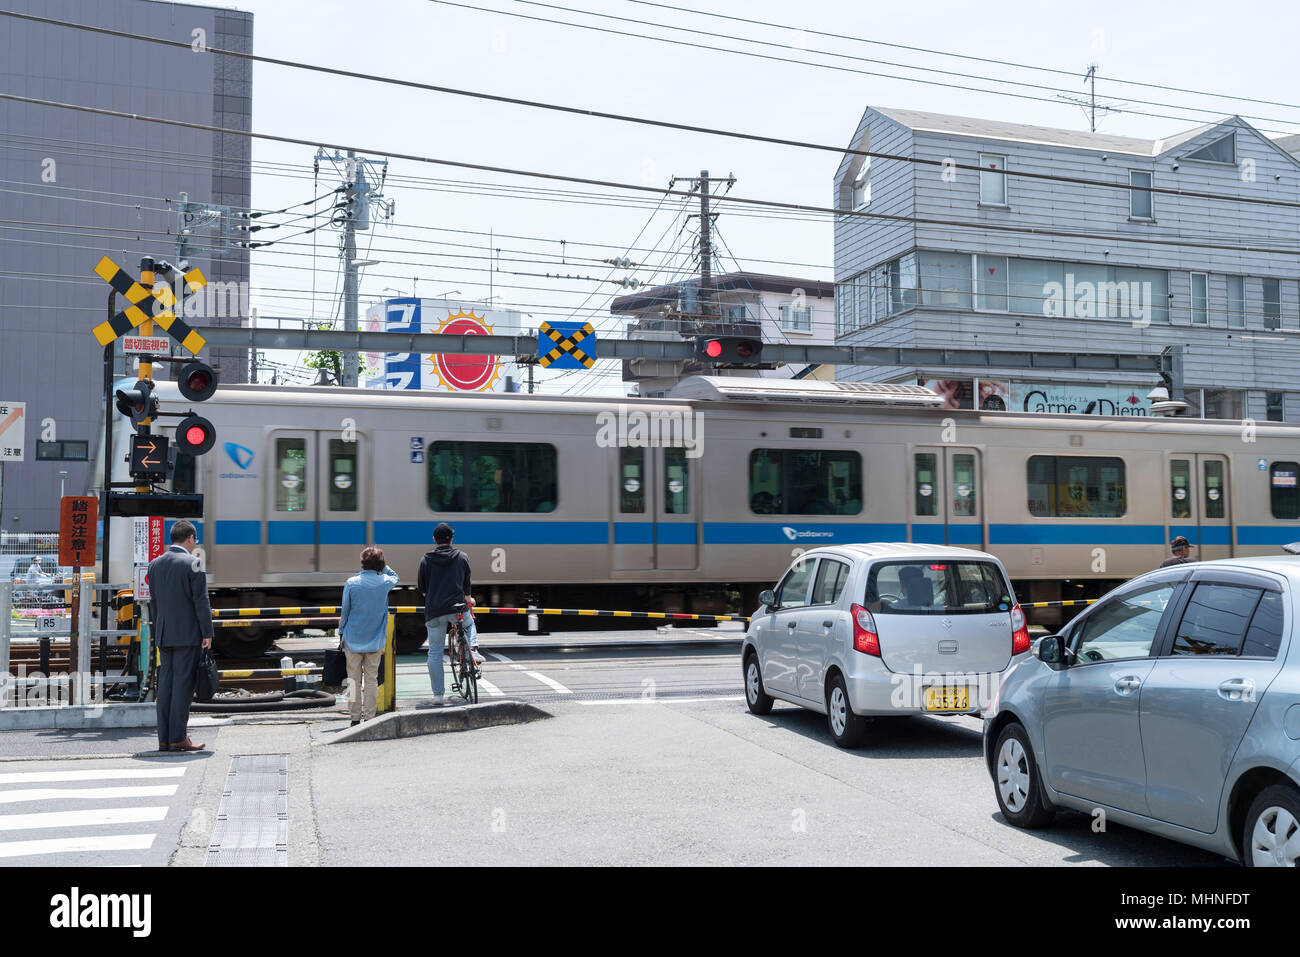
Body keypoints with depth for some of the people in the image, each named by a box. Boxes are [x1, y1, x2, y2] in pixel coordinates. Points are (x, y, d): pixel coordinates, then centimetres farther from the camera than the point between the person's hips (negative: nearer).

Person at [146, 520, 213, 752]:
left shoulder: (155, 564, 10)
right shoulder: (193, 564, -10)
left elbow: (153, 602, 13)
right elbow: (201, 601, -11)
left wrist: (159, 632, 19)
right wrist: (207, 633, -7)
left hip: (164, 635, 6)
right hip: (188, 634, -6)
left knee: (166, 684, 9)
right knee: (183, 684, -4)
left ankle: (164, 738, 10)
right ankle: (178, 738, -3)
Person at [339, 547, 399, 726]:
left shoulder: (351, 583, -8)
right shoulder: (385, 582, -4)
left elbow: (345, 612, 0)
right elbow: (395, 577, 22)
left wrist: (341, 633, 11)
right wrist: (382, 564, 13)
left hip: (353, 639, -1)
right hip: (375, 640, 1)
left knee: (354, 679, 6)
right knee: (372, 678, 6)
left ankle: (355, 718, 8)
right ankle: (369, 717, 5)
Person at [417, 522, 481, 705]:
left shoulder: (426, 559, 3)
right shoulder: (462, 557, 6)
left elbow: (421, 588, 7)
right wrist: (468, 599, 39)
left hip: (434, 611, -1)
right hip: (458, 608, 1)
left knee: (435, 653, 7)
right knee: (469, 624, 35)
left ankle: (438, 694, 5)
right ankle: (473, 651, 11)